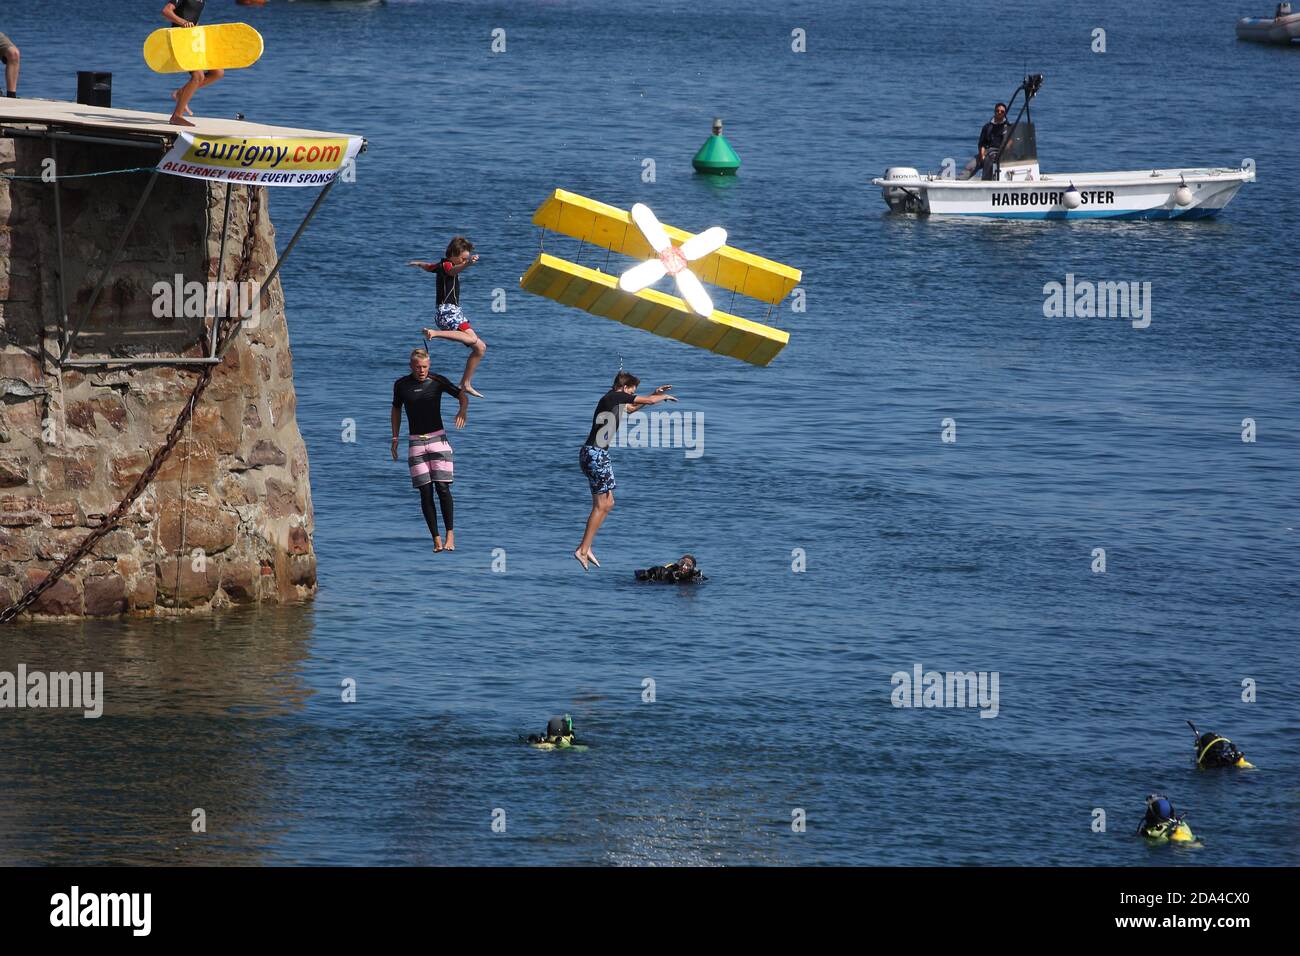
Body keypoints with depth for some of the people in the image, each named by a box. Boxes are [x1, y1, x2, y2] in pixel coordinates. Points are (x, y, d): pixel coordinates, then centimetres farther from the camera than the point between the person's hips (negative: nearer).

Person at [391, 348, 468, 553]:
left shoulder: (437, 381, -1)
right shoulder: (401, 385, 3)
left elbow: (463, 396, 9)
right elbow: (396, 409, 17)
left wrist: (463, 411, -13)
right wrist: (395, 438, 13)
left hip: (438, 439, -2)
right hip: (415, 443, 2)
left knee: (442, 488, -11)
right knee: (425, 492, -3)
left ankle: (450, 533, 0)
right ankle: (436, 539, 0)